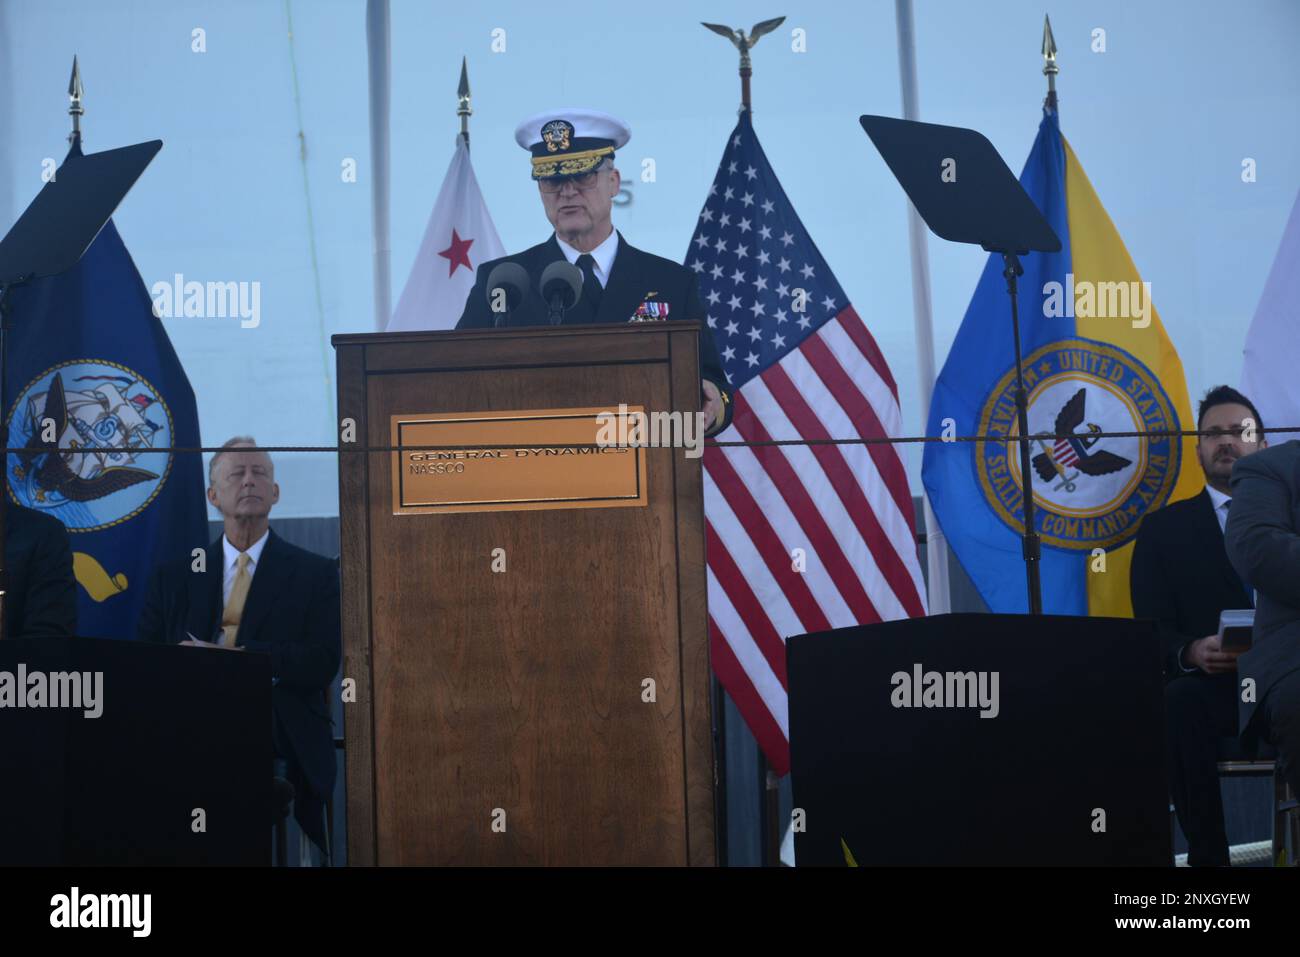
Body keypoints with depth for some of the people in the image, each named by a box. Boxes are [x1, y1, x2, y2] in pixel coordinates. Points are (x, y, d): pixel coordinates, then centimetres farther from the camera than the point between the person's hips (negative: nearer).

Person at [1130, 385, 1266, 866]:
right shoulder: (1163, 528, 15)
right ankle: (1208, 856, -28)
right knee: (1179, 701, -35)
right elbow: (1152, 632, 5)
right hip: (1211, 686, 0)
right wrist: (1192, 652, -19)